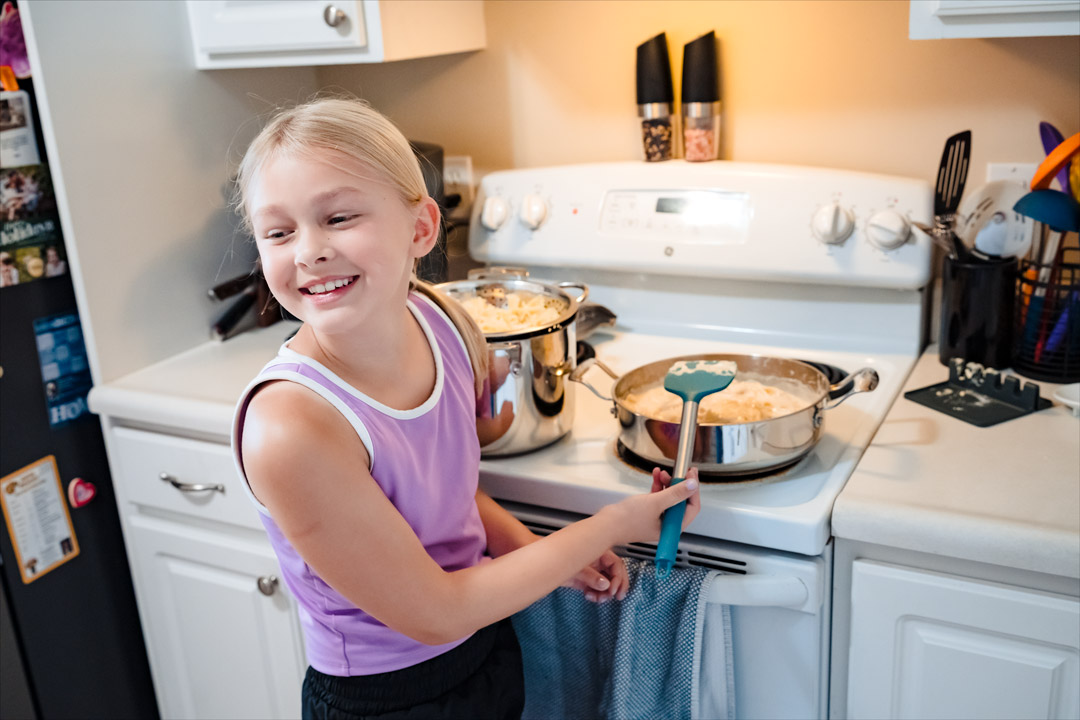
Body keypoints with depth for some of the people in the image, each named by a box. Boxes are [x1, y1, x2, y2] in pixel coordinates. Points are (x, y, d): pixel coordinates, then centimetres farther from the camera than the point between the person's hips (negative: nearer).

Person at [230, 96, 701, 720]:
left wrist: (539, 551, -8)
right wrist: (616, 524, -18)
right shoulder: (288, 427, -31)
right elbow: (436, 614, -23)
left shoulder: (446, 323, -13)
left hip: (489, 647, 5)